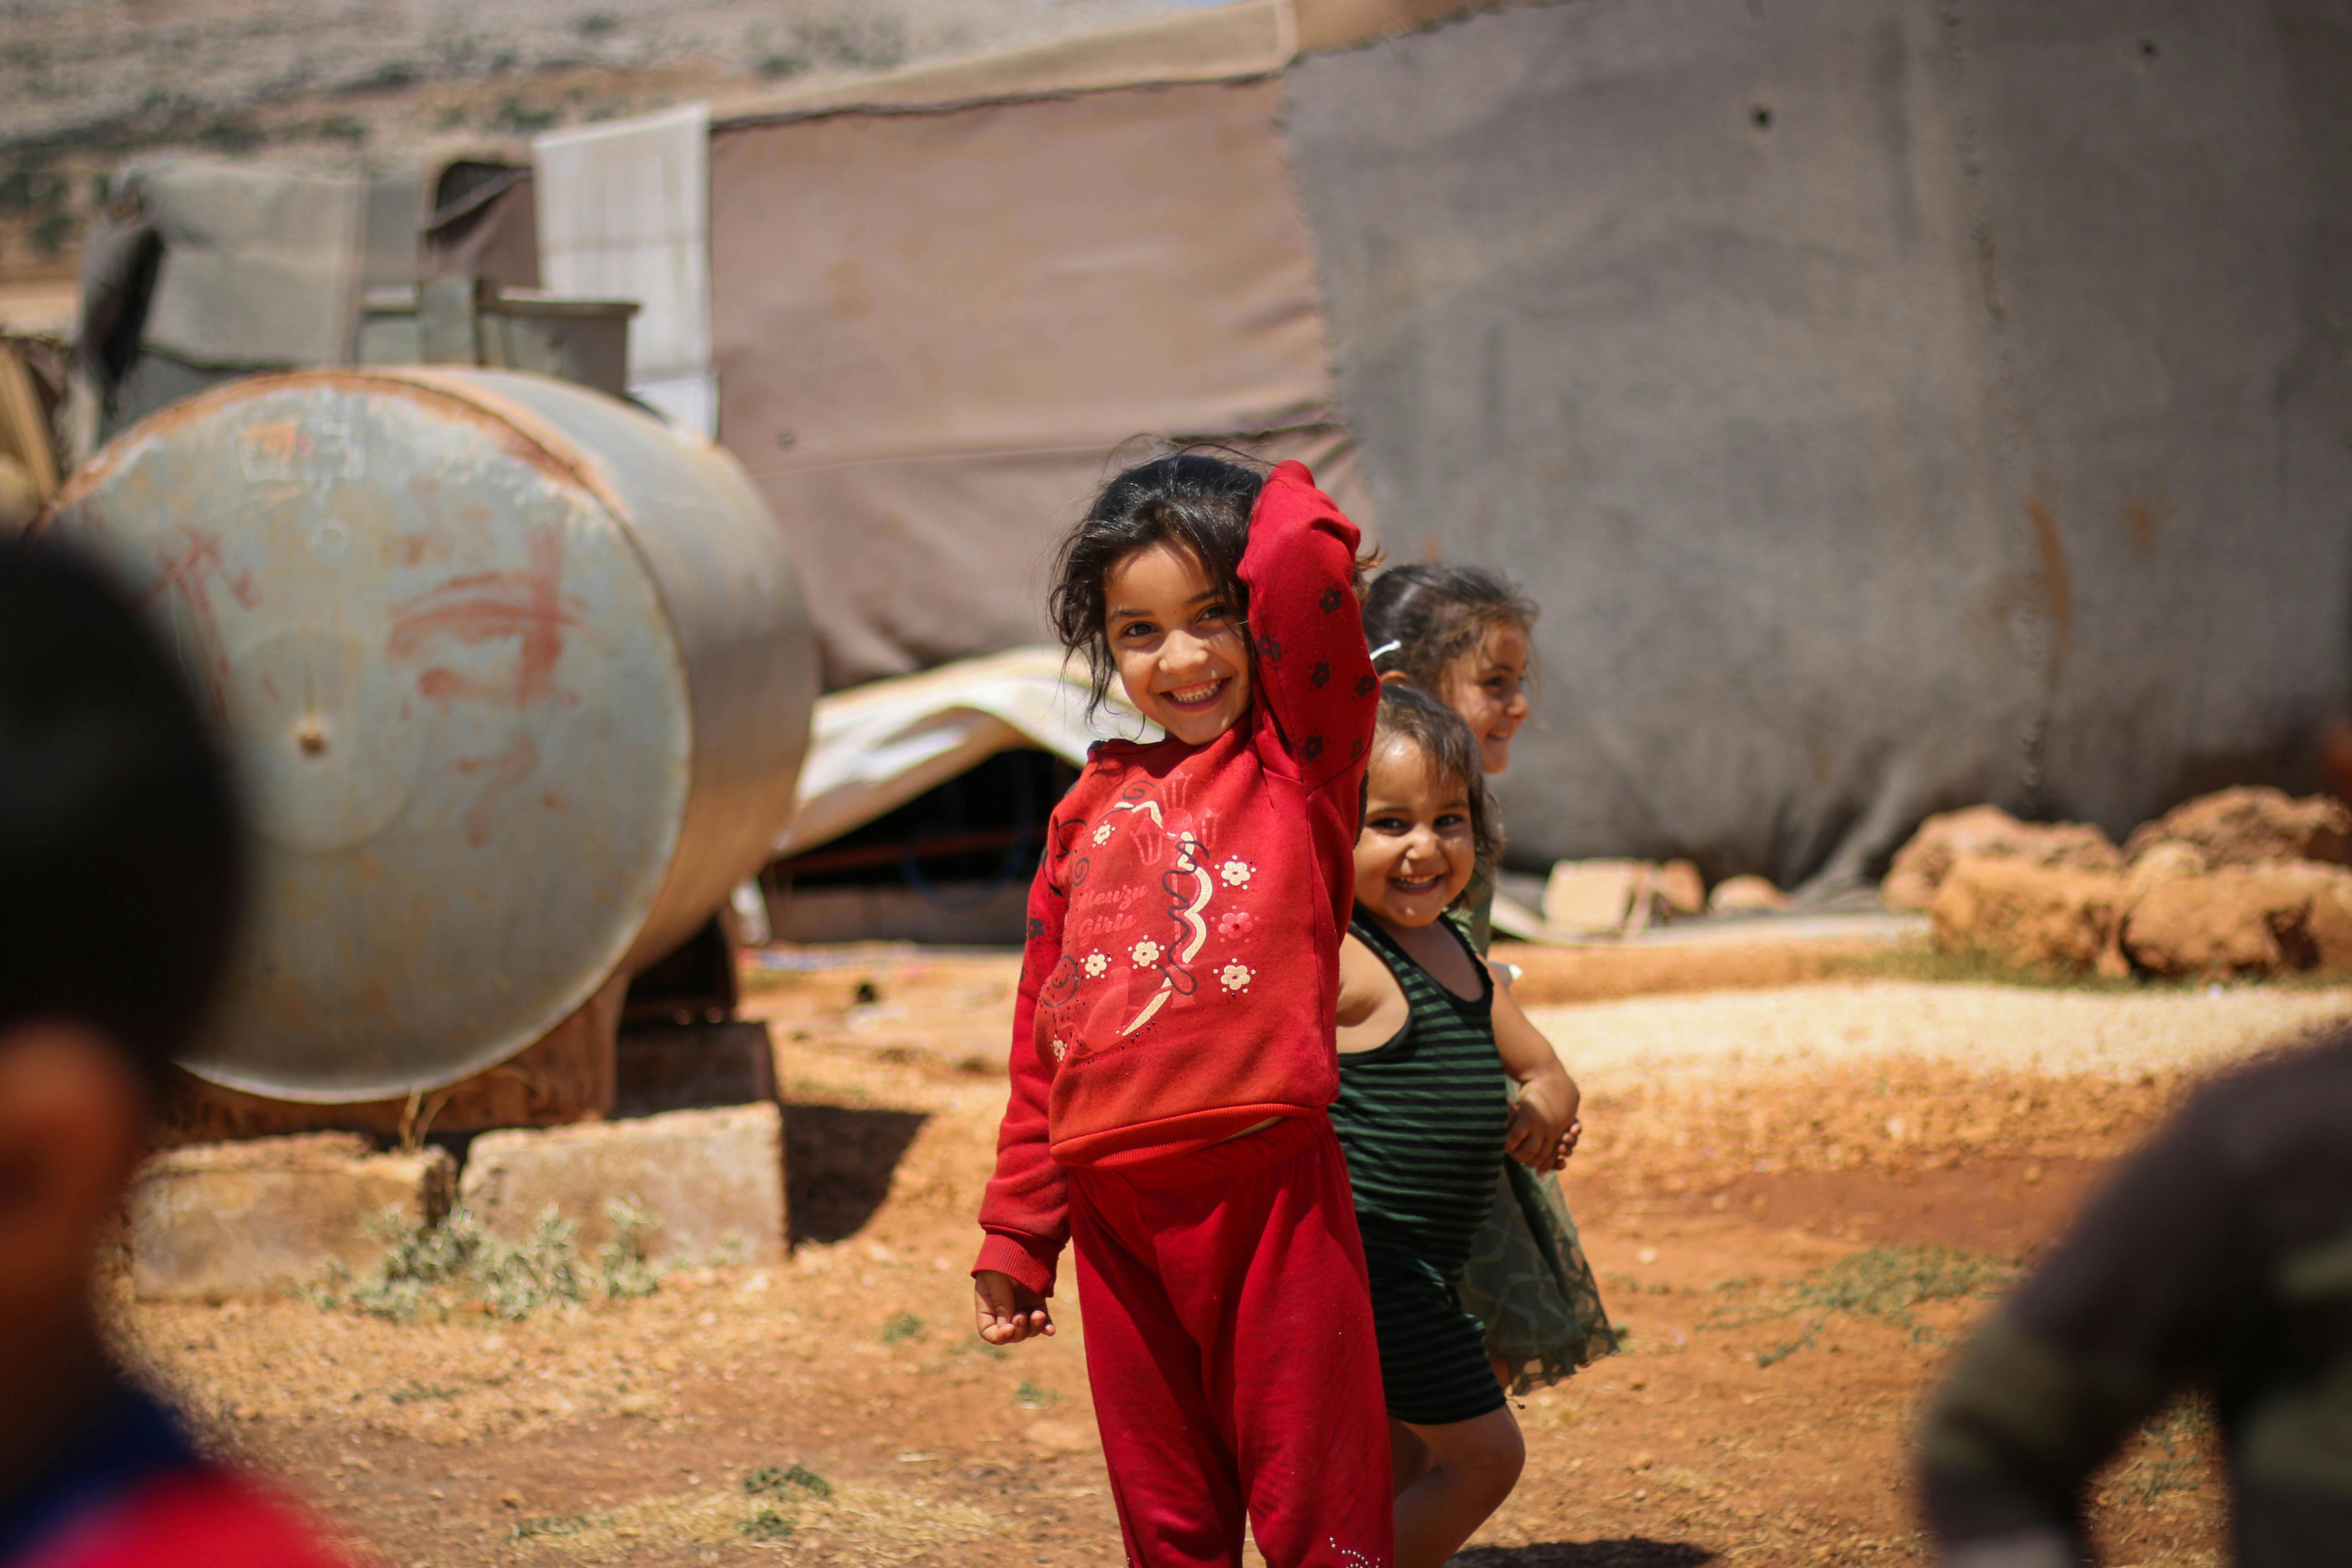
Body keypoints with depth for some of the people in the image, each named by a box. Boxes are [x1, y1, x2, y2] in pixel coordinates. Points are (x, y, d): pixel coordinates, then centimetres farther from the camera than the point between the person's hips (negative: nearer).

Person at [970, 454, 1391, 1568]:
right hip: (1117, 1206, 5)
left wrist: (1281, 504, 6)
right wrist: (1017, 1234, 18)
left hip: (1269, 1192, -5)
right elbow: (1045, 1036, 19)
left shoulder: (1299, 758, 2)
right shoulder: (1096, 806, 14)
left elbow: (1305, 570, -17)